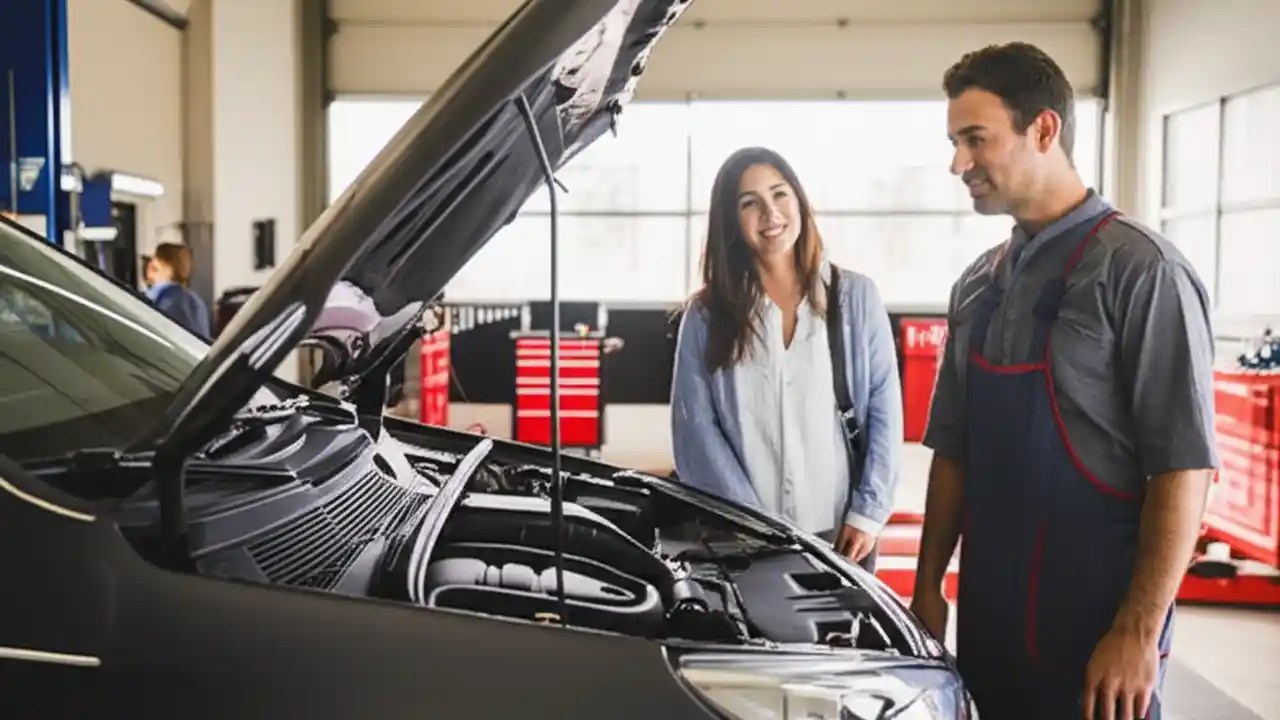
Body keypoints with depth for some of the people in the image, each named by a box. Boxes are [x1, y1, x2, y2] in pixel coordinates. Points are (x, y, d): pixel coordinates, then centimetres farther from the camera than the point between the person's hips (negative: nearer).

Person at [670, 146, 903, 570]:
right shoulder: (706, 315, 2)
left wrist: (868, 512, -7)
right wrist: (751, 525, -12)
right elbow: (695, 428, -4)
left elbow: (885, 412, 1)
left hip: (840, 532, 1)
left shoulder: (856, 296, 3)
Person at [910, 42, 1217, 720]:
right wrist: (928, 584, 12)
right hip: (987, 614, 7)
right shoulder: (977, 284, 9)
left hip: (1092, 618, -6)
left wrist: (1138, 631, -19)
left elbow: (1184, 465, -16)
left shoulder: (1138, 269, -12)